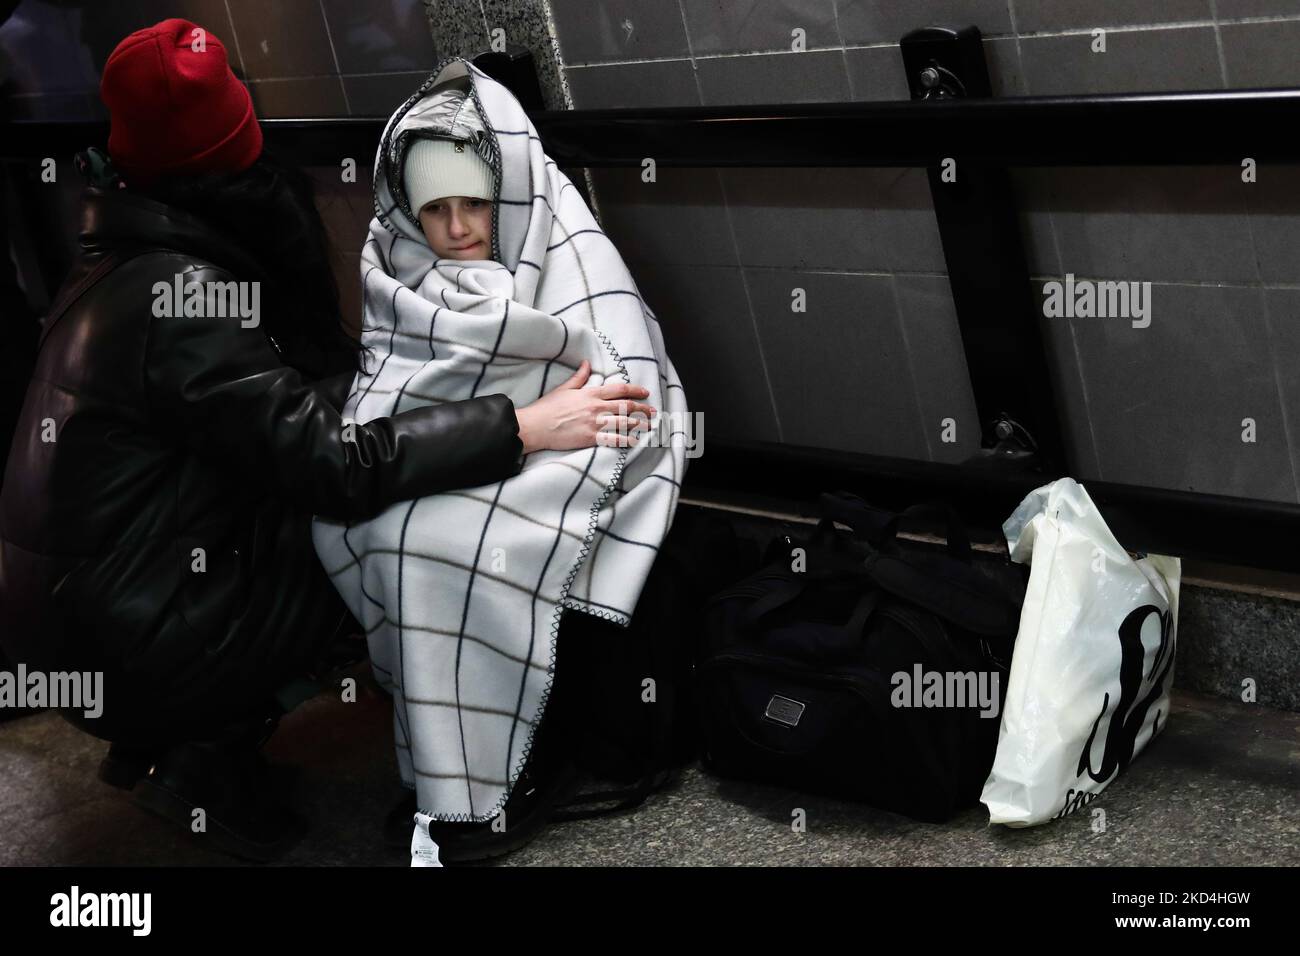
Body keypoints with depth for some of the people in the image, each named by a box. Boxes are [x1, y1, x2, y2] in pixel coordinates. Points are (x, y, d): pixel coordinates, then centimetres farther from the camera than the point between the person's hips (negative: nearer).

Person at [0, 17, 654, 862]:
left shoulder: (133, 264, 6)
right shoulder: (177, 292, -23)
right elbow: (335, 463, -27)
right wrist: (525, 427, -25)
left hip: (78, 604, 9)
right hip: (125, 653, -9)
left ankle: (161, 741, 15)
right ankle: (210, 757, 5)